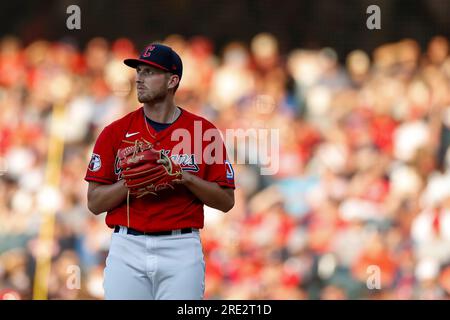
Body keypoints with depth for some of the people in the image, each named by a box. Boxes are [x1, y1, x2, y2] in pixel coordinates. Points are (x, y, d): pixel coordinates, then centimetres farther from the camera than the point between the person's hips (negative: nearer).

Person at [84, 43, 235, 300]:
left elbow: (226, 201, 3)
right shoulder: (115, 132, 6)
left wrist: (186, 178, -11)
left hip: (182, 249, -1)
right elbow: (94, 203, 3)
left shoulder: (204, 131, 4)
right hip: (127, 249, 1)